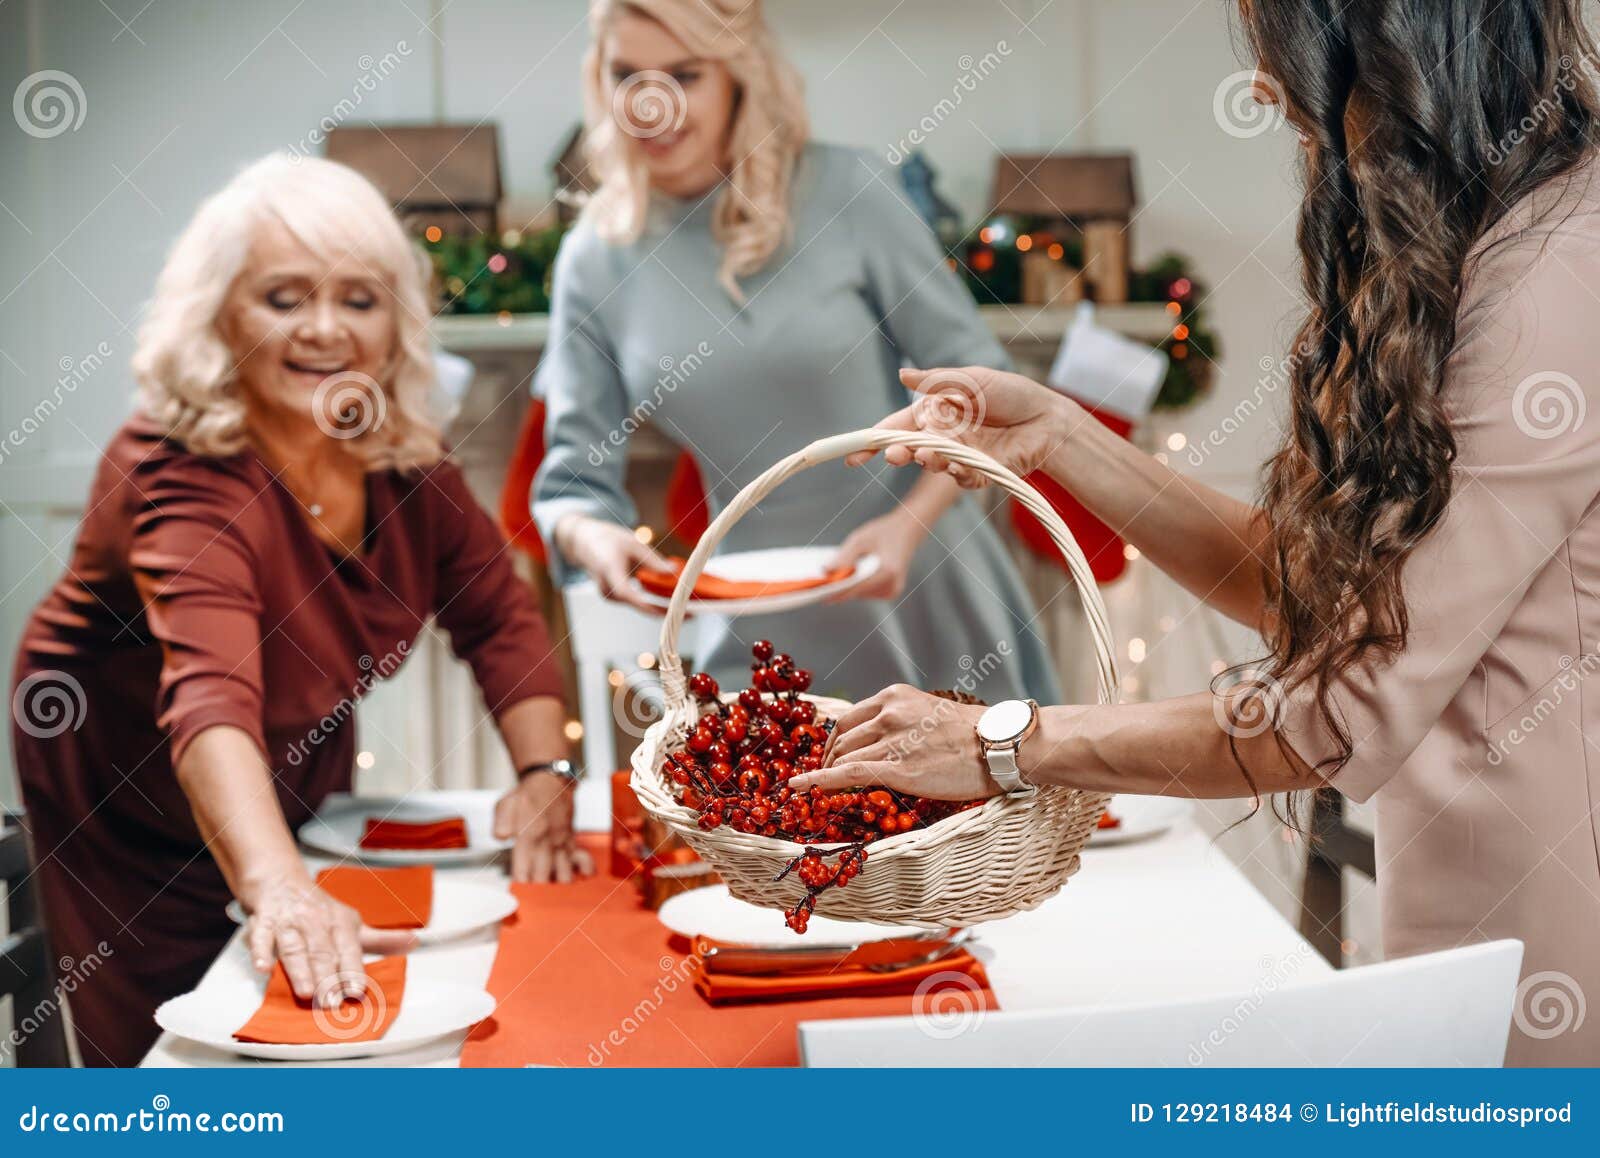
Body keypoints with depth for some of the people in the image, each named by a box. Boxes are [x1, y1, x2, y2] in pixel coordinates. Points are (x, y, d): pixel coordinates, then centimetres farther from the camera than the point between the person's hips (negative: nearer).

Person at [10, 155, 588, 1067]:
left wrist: (545, 776, -21)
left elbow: (500, 617, -6)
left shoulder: (401, 452, -15)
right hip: (133, 805, -5)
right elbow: (210, 702, -49)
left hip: (300, 781, 6)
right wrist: (279, 891, -64)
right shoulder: (182, 477, -33)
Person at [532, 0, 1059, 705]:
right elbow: (575, 474, 1)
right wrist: (590, 536, -22)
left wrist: (908, 523, -21)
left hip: (925, 602, -1)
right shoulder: (594, 261, -2)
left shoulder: (846, 193, -10)